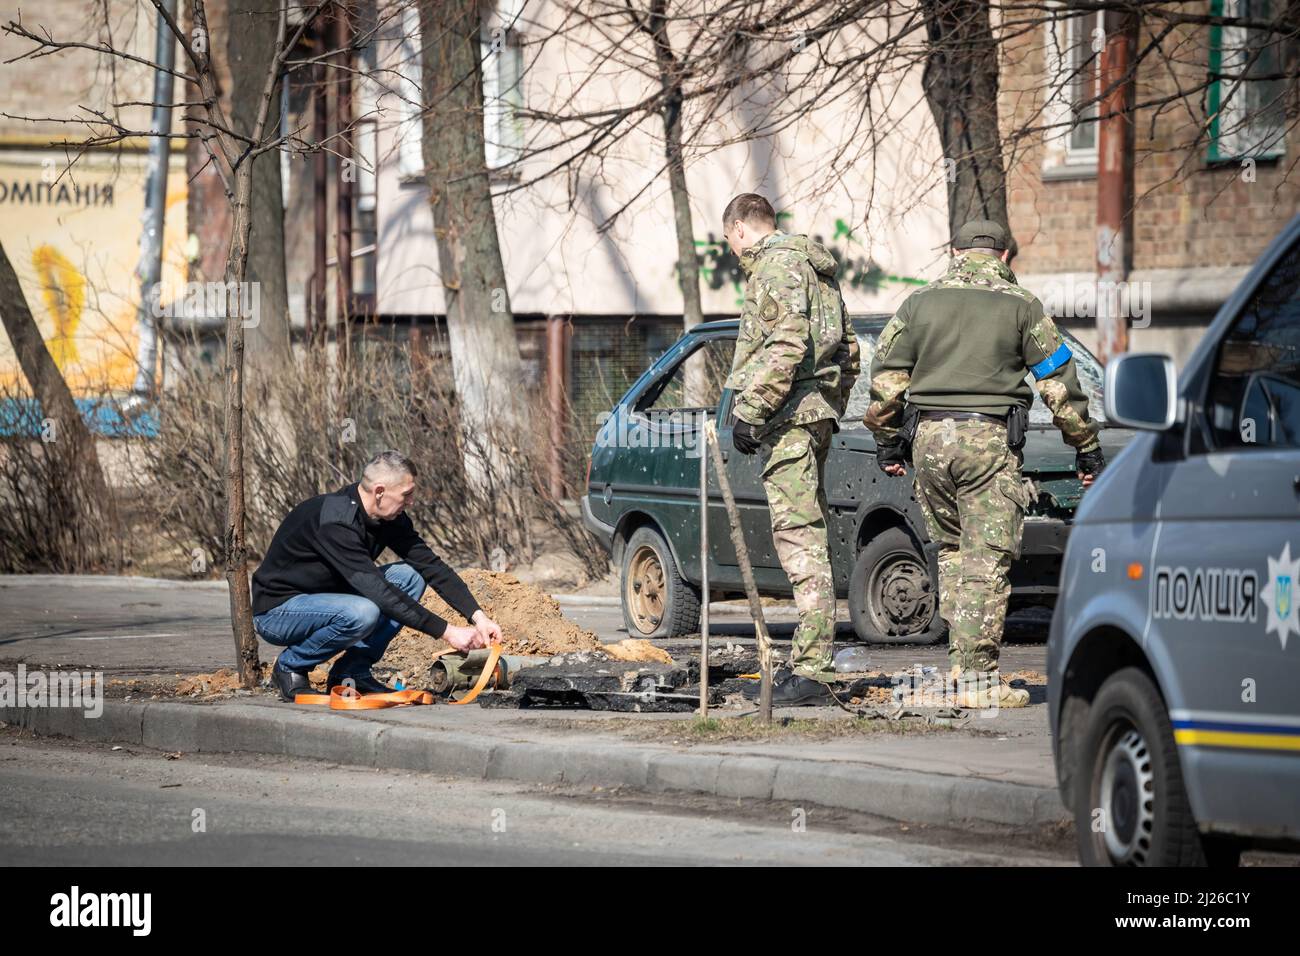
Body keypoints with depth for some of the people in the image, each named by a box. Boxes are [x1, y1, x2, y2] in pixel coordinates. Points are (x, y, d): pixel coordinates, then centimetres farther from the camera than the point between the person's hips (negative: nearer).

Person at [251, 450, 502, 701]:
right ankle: (290, 666, -10)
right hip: (276, 611, -9)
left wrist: (478, 616, -15)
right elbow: (378, 591, -35)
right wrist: (446, 632, -34)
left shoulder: (389, 518, -5)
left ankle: (352, 672, -3)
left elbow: (431, 565, -3)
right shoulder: (335, 522, -31)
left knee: (409, 576, -7)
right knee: (362, 613, -36)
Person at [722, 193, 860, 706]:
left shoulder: (777, 264, -8)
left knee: (798, 534, -15)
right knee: (808, 536, 12)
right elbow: (847, 348, 28)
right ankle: (812, 659, 15)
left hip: (788, 415, -10)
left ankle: (812, 670, -21)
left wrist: (750, 411, -20)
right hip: (816, 413, 11)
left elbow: (787, 344, -20)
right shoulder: (816, 268, 24)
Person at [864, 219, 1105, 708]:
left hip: (930, 438, 3)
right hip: (991, 438, -3)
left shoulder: (920, 302, 10)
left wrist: (886, 439, 20)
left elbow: (886, 375, 10)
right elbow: (1059, 381, 4)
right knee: (987, 559, -4)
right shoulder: (1020, 305, 3)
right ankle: (977, 676, -8)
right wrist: (1086, 447, 11)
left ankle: (963, 656, 14)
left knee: (951, 550, 17)